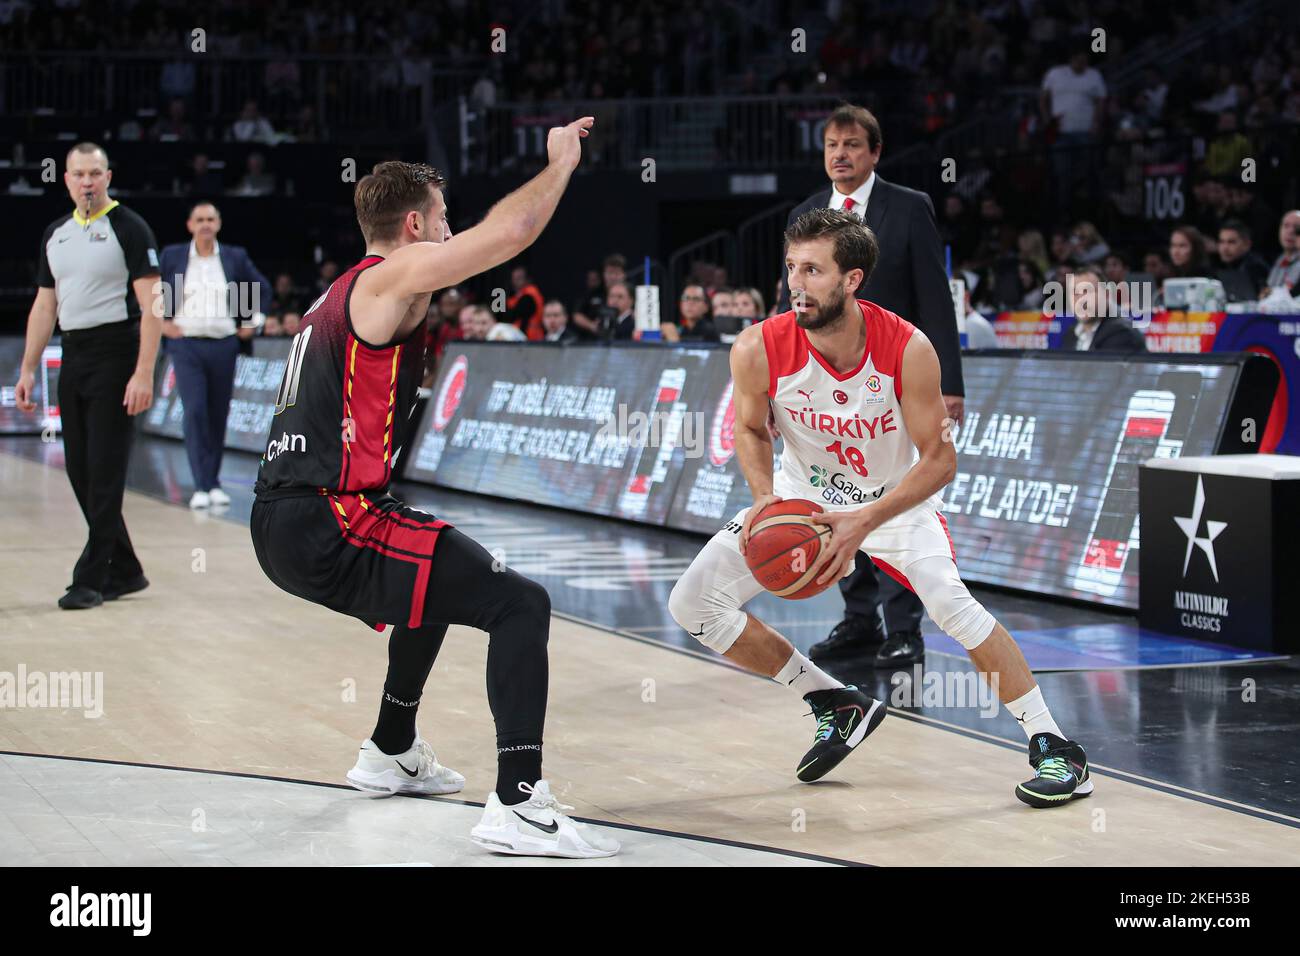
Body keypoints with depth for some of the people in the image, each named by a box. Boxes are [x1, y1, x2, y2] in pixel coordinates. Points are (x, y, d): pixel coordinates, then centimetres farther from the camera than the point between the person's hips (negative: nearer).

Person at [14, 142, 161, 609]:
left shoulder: (129, 228, -6)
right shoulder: (56, 234, 14)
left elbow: (151, 304, -11)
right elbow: (44, 306, 18)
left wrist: (143, 374, -19)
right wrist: (28, 370, 11)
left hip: (115, 354, -7)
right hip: (73, 357, 7)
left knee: (105, 470, -7)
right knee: (79, 471, 8)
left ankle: (91, 578, -2)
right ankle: (125, 571, 19)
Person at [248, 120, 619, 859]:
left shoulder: (343, 296, 22)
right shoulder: (391, 276, -6)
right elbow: (512, 231, -14)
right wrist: (561, 163, 2)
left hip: (284, 522, 10)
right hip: (327, 528, -10)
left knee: (443, 580, 36)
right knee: (519, 603, -12)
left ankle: (392, 754, 45)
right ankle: (518, 804, -22)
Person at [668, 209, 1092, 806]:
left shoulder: (908, 349, -30)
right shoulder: (759, 350, -26)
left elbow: (939, 460, -21)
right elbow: (750, 428, -4)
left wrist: (864, 522, -34)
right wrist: (764, 498, -23)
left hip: (896, 496, -3)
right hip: (802, 494, 4)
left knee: (949, 601, -29)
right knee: (692, 604, -6)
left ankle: (1054, 748, -15)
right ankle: (839, 706, 10)